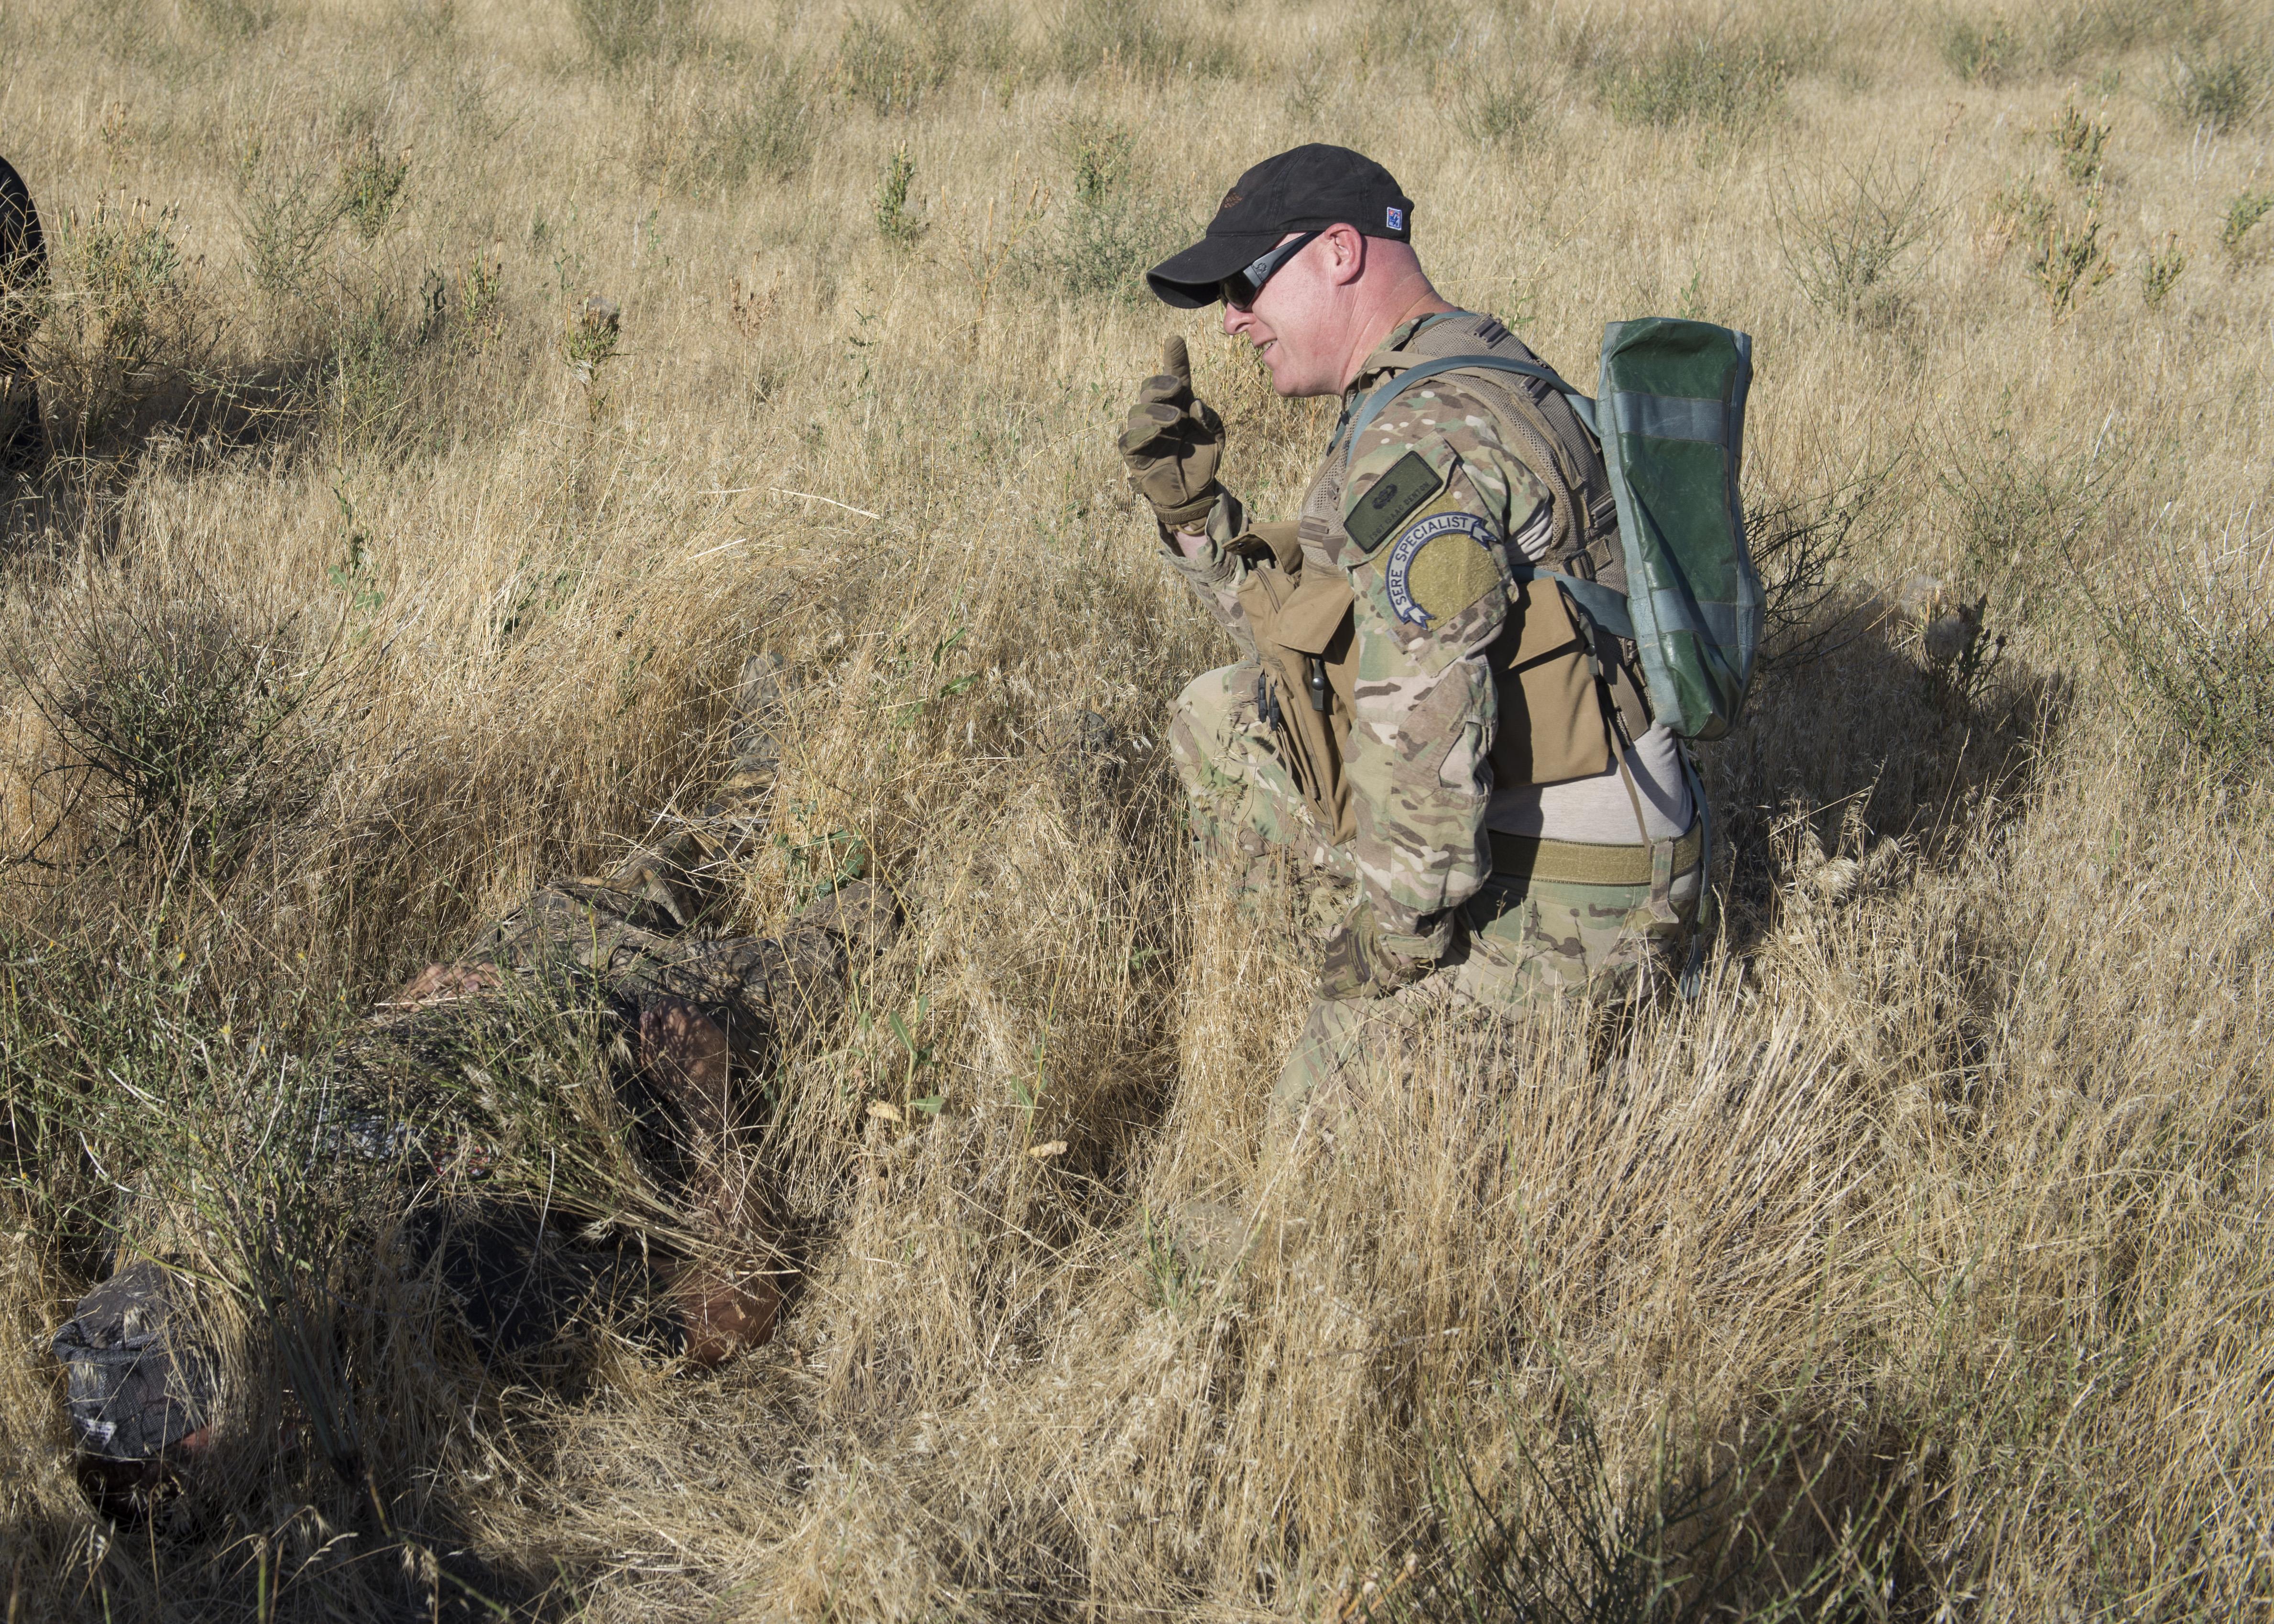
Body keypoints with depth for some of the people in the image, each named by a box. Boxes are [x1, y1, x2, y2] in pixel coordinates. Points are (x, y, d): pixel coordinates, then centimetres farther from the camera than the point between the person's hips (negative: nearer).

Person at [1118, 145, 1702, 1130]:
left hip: (1553, 901, -10)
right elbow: (1317, 631, 18)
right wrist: (1191, 511, 5)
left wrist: (1394, 930, -21)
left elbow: (1422, 712, -32)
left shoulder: (1429, 439, -23)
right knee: (1218, 726, 14)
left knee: (1324, 1126, 1)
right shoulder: (1441, 392, 11)